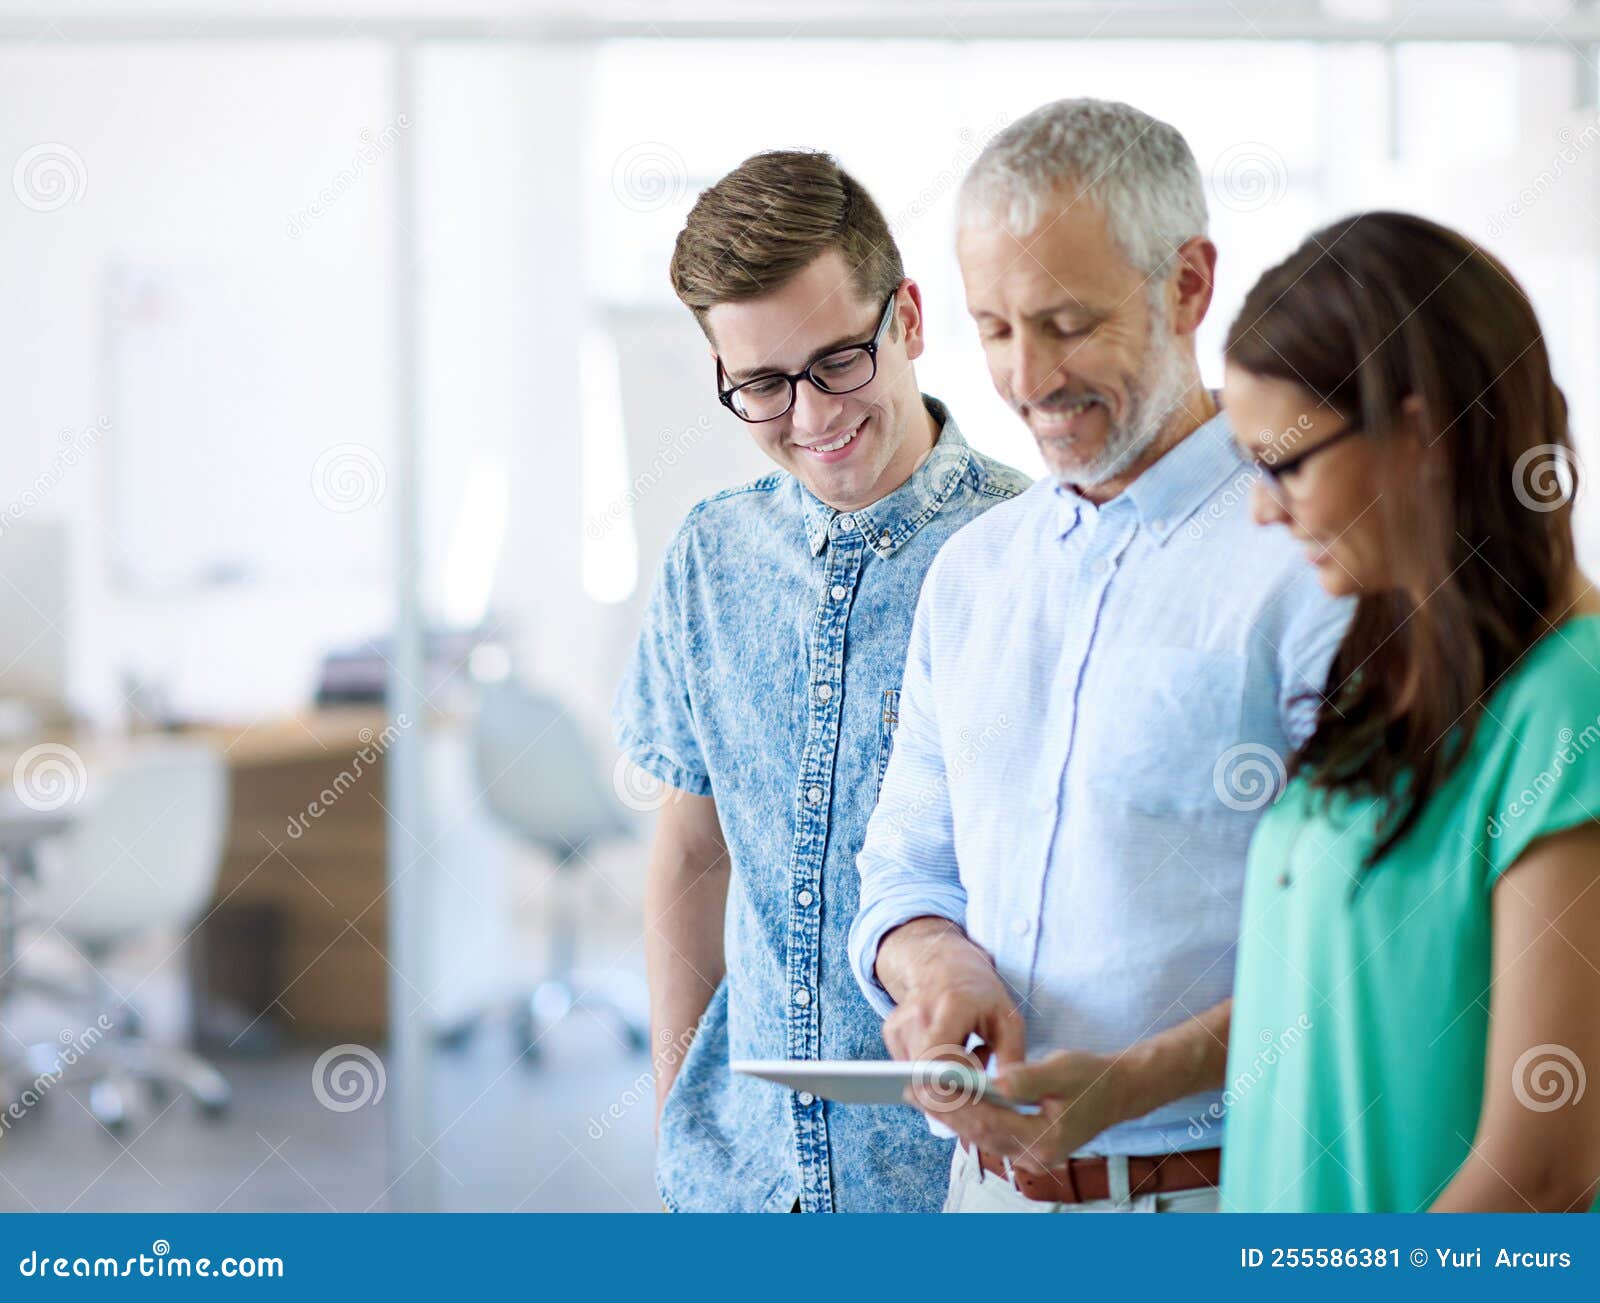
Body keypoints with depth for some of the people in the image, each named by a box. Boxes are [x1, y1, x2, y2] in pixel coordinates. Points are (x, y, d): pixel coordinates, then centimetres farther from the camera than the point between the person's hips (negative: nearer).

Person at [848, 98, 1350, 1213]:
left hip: (1222, 1201, -5)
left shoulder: (1317, 561, -11)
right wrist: (933, 961, -7)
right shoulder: (972, 568, 11)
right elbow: (906, 869, 16)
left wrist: (1135, 1082, -27)